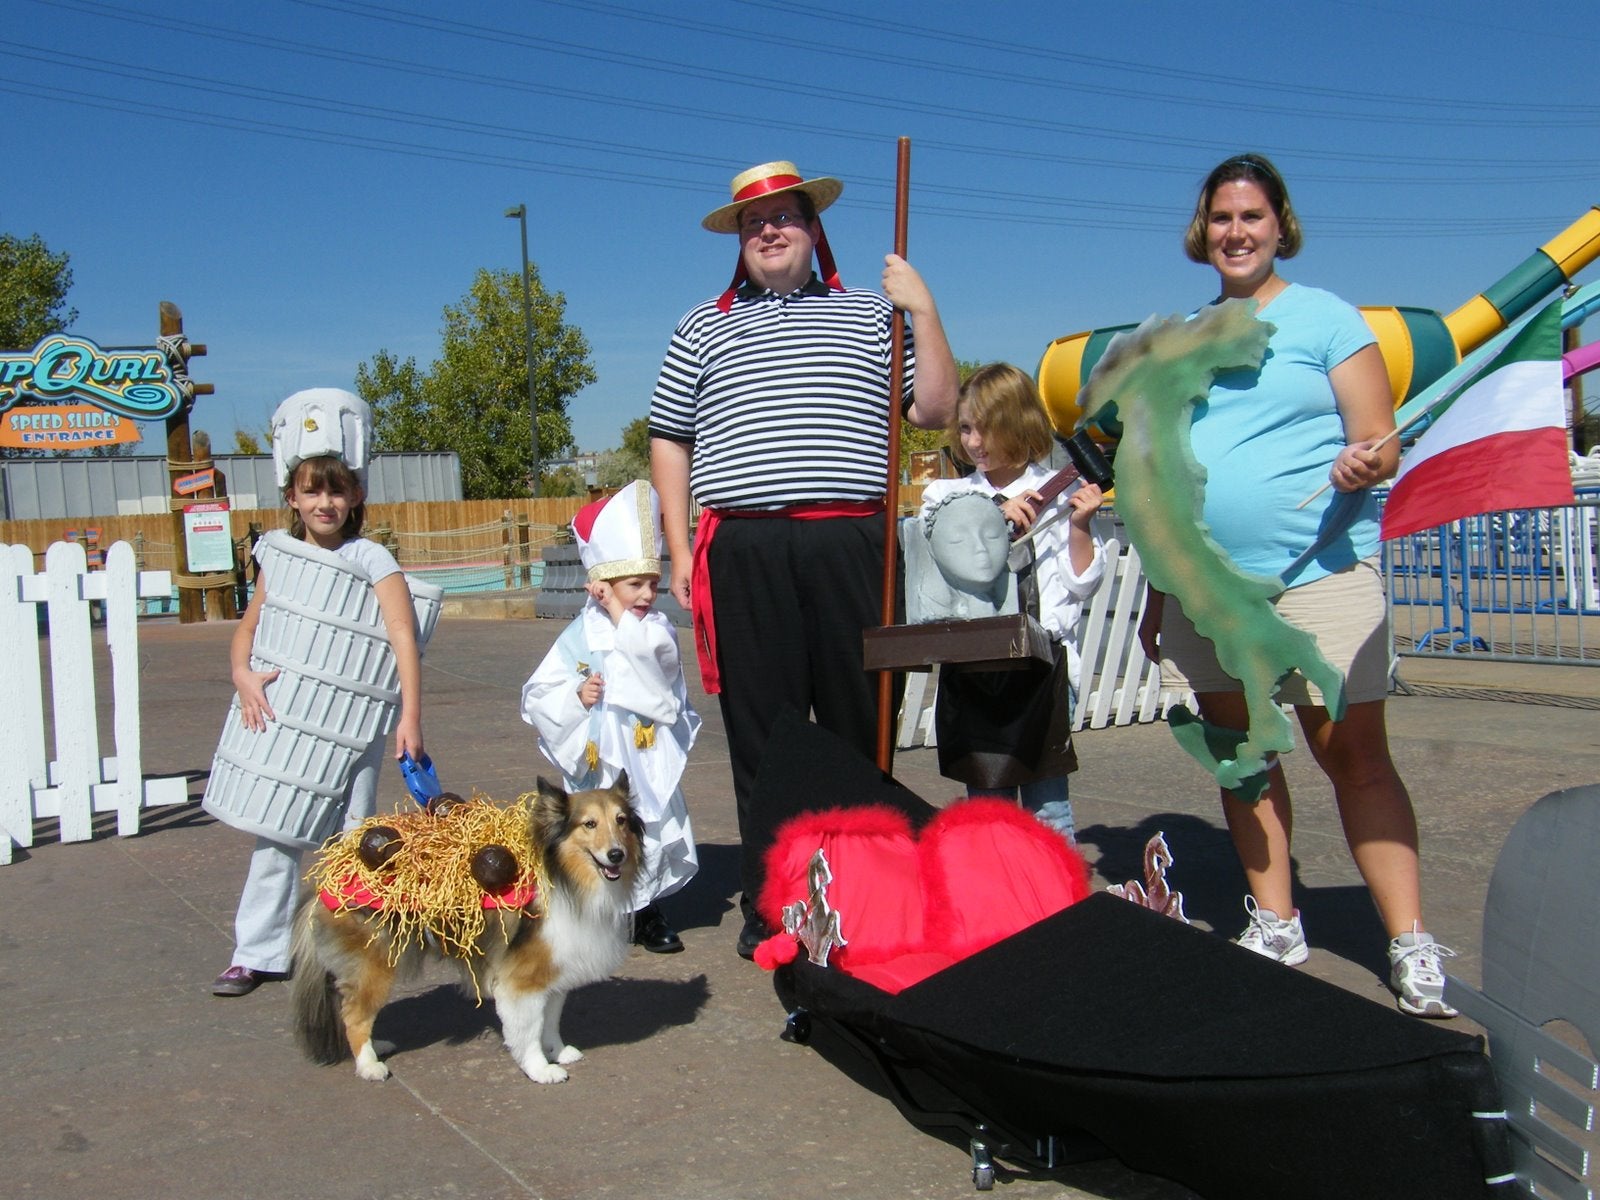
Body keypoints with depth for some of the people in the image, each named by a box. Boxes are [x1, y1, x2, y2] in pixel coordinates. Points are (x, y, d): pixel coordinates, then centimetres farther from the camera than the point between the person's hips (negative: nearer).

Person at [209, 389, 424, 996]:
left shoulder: (371, 560, -9)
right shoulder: (278, 557, 6)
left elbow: (404, 639, -17)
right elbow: (248, 629, 12)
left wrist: (411, 718, -26)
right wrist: (243, 674, -10)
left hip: (353, 719, -4)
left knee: (350, 833, 1)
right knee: (275, 833, 9)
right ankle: (260, 952, 19)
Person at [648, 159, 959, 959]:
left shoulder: (870, 313, 17)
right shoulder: (704, 327, 18)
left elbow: (935, 410, 9)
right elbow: (669, 441, 15)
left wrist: (924, 309, 0)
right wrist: (680, 550, 6)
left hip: (852, 543, 0)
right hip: (745, 553, 0)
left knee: (861, 728, 2)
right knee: (760, 736, 2)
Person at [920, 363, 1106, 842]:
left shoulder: (1059, 493, 3)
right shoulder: (946, 498, 11)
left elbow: (1083, 585, 3)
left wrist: (1079, 527, -10)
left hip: (1041, 662, -3)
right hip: (969, 664, 3)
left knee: (1046, 806, 1)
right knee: (985, 801, 10)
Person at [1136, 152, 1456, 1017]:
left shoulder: (1325, 318, 1)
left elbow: (1382, 443, -3)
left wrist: (1364, 464, -27)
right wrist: (1157, 589, 17)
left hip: (1318, 571, -5)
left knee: (1354, 756, -6)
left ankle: (1411, 946, -1)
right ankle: (1273, 925, 20)